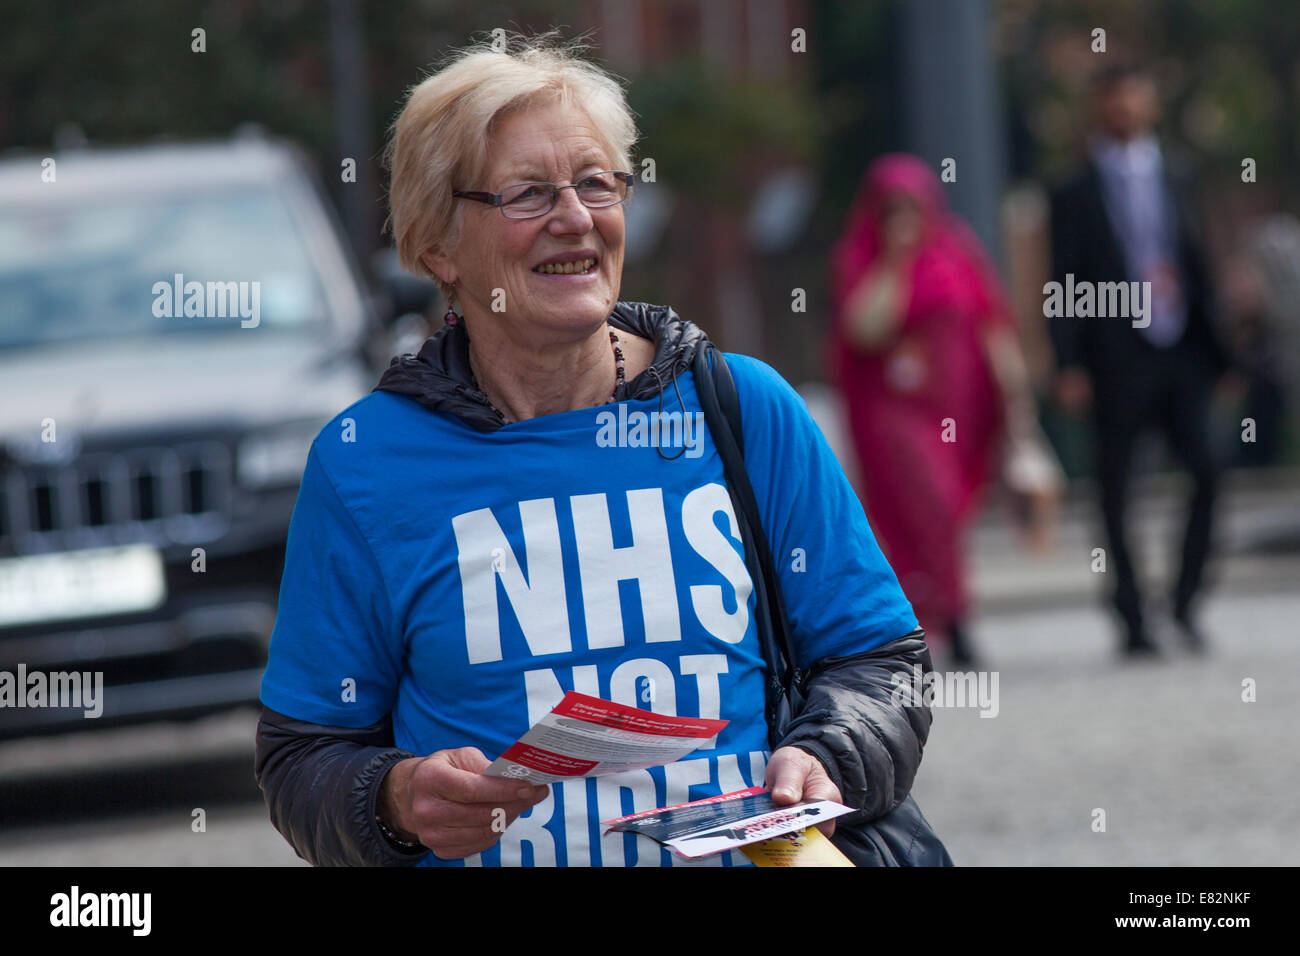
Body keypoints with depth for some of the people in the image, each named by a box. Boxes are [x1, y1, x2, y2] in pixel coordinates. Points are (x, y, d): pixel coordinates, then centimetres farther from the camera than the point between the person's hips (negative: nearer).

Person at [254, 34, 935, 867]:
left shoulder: (746, 407, 10)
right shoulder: (363, 460, 7)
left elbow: (882, 658, 15)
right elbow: (302, 757, 9)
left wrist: (819, 762, -5)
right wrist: (397, 803, -12)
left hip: (754, 854, 0)